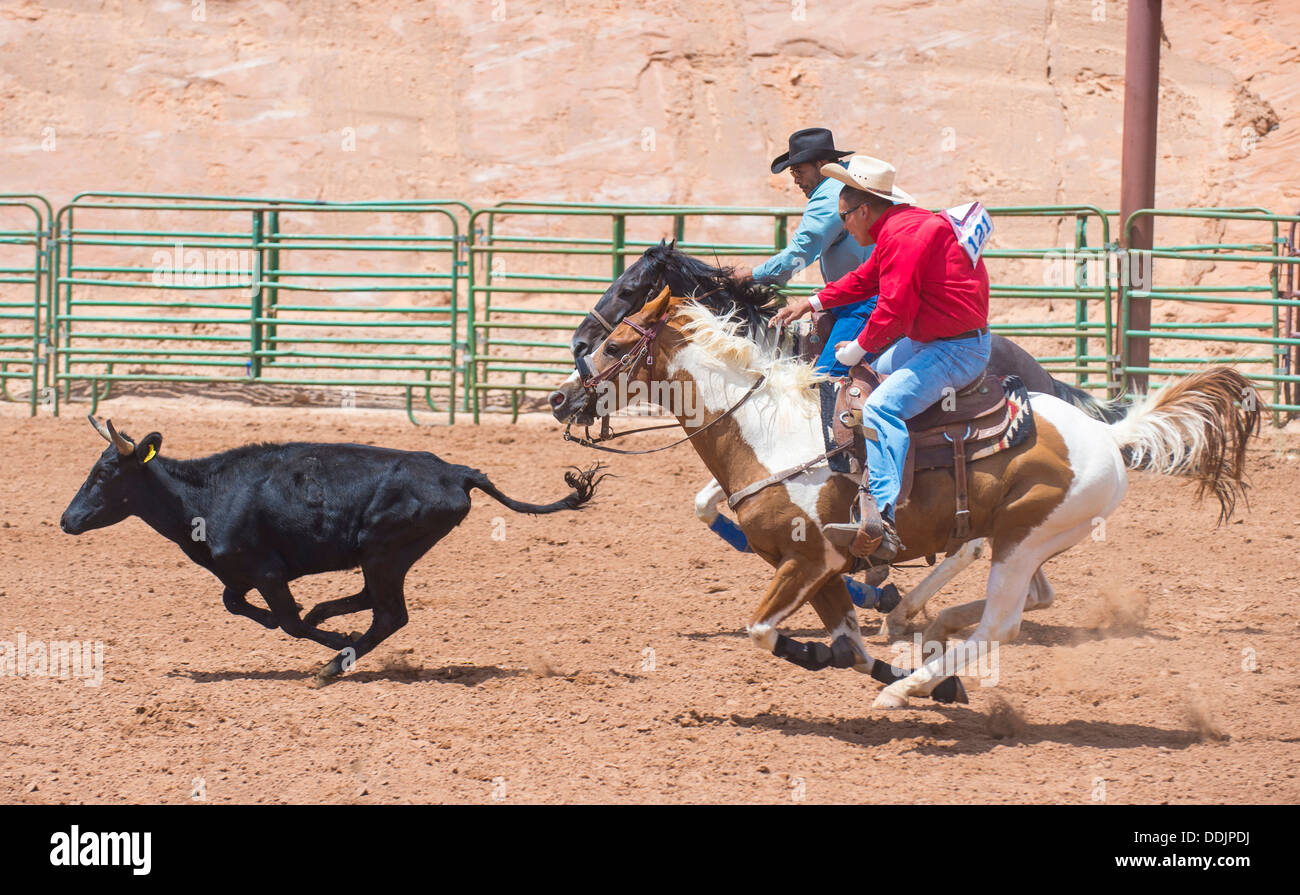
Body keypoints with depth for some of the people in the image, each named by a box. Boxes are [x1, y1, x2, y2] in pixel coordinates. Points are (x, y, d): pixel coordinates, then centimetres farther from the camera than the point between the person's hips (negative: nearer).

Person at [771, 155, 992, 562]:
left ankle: (882, 521, -45)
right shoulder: (899, 227, 14)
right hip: (928, 339, 12)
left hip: (958, 350, -12)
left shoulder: (905, 235, -20)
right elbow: (866, 279, 29)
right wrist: (812, 303, 29)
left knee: (882, 407, -29)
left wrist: (858, 349, -9)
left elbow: (894, 309, -23)